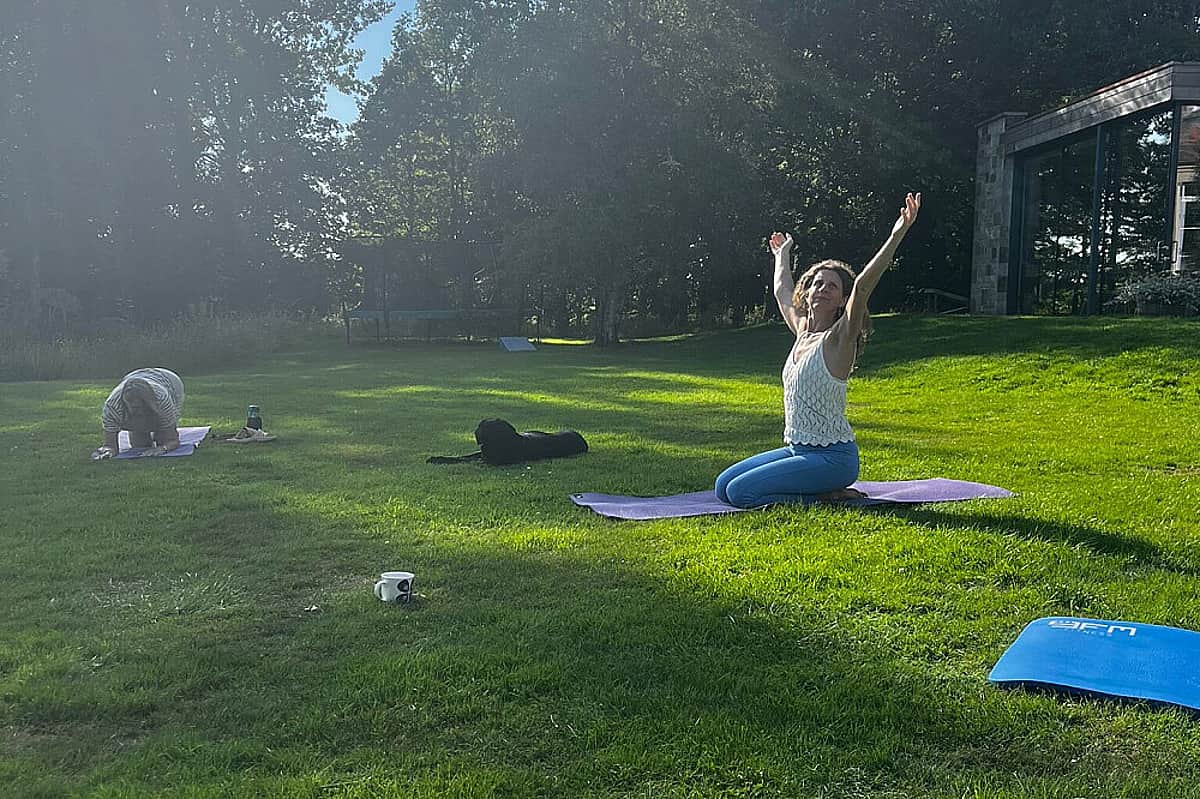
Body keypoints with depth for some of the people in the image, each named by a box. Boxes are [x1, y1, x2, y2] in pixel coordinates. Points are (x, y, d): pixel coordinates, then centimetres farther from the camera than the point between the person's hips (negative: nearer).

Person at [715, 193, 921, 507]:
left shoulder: (838, 339, -11)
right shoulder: (802, 332, 8)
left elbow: (862, 286, -27)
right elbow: (782, 292, 28)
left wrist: (897, 235, -34)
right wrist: (782, 255, 42)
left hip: (832, 458, -8)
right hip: (798, 450, 8)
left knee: (740, 492, -18)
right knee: (723, 486, 9)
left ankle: (828, 495, -4)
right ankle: (818, 489, 14)